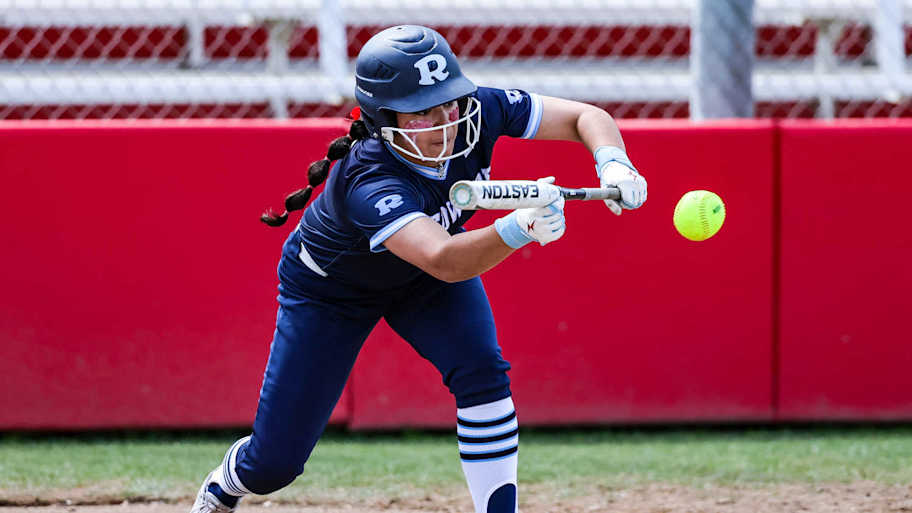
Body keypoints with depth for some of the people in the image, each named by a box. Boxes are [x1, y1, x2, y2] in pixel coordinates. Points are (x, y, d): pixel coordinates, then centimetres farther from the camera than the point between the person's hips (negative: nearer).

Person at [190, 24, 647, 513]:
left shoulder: (479, 112, -30)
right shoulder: (367, 182, -45)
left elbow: (586, 116, -21)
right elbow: (444, 262, -59)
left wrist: (613, 164, -43)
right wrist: (518, 228, -76)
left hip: (422, 287, 4)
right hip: (330, 287, -4)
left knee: (482, 372, -25)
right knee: (275, 462, 3)